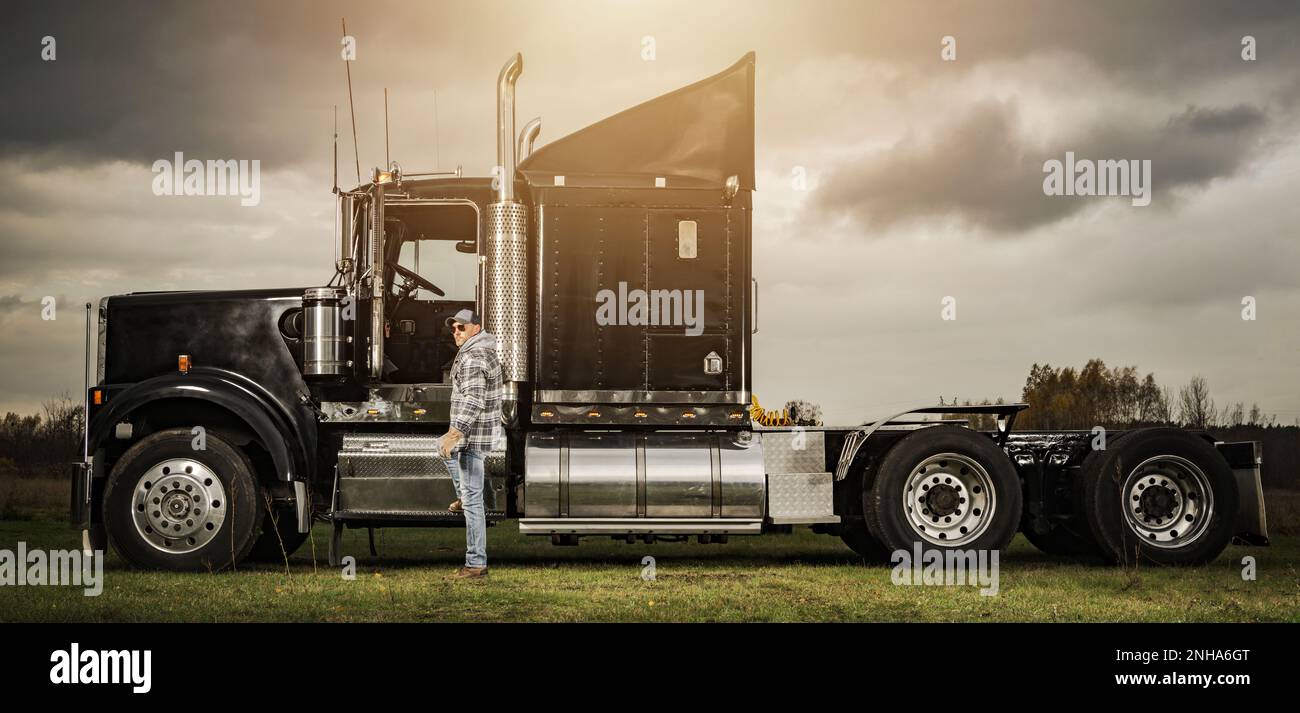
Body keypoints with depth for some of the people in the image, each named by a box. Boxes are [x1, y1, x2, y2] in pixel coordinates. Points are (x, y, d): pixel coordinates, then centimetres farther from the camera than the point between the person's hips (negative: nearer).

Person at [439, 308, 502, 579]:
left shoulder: (472, 358, -21)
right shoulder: (487, 350, 12)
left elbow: (473, 400, -33)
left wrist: (455, 433, -40)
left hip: (473, 434, -11)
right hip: (485, 429, 11)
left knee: (472, 498, -10)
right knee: (447, 448, 39)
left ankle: (476, 563, -11)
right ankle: (464, 498, 45)